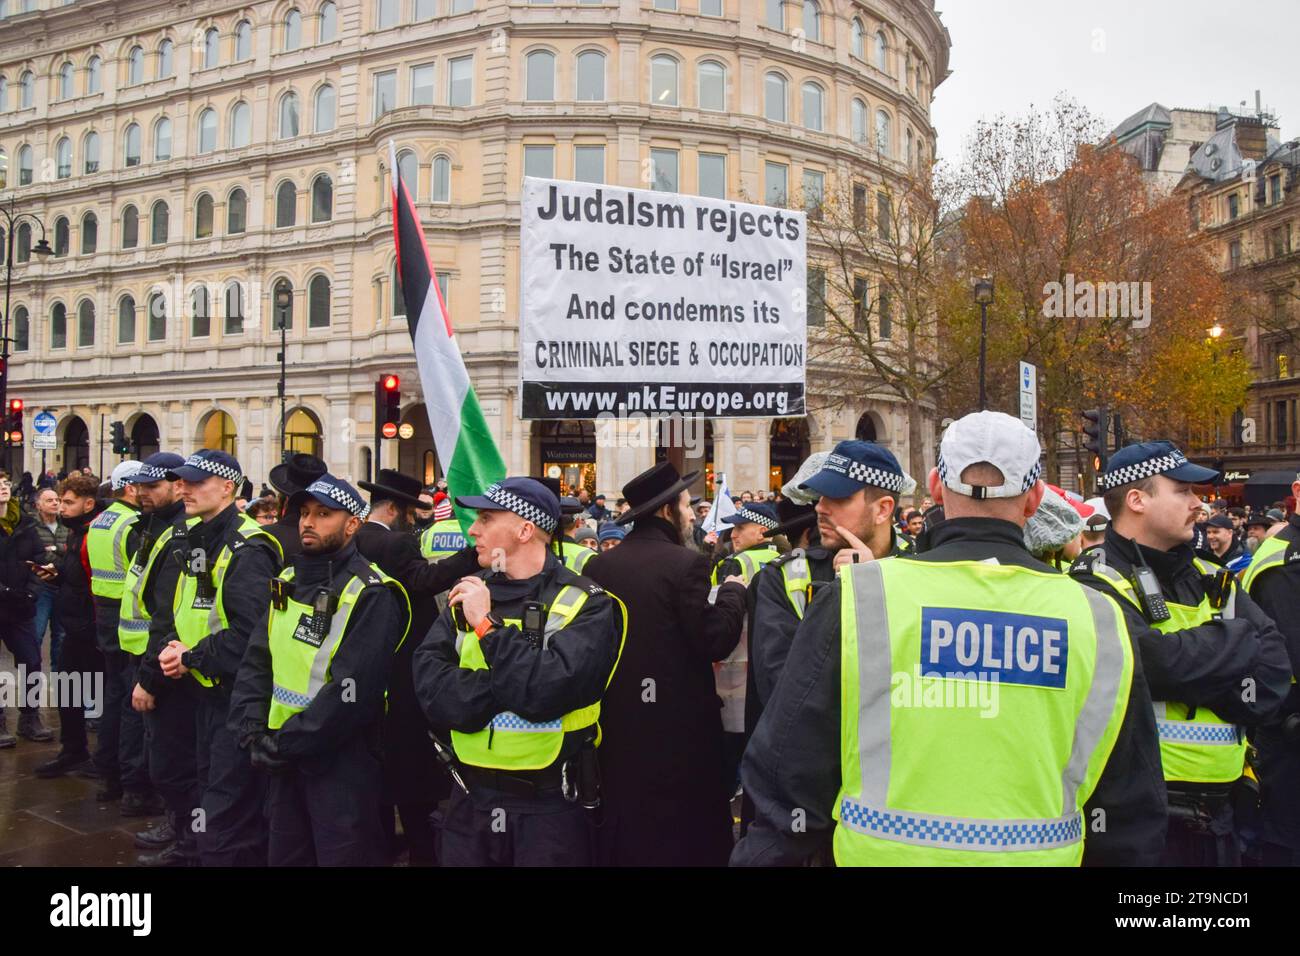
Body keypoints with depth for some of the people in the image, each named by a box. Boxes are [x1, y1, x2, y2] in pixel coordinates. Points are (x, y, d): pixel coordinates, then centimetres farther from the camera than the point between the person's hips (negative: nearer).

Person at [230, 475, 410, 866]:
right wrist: (253, 732, -7)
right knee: (284, 857, 21)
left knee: (342, 857, 6)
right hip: (283, 759, 7)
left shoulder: (371, 594, -16)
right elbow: (255, 663, 7)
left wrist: (283, 744, -19)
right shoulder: (287, 582, 8)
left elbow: (353, 692, -23)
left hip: (341, 763, -7)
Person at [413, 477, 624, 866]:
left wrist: (487, 623, -18)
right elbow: (429, 685, -6)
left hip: (549, 807, -4)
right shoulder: (469, 593, 5)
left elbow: (545, 692, -24)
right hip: (469, 800, 4)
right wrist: (504, 689, -19)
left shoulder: (586, 606, -11)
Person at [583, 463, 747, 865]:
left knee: (621, 829, 19)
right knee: (686, 833, 9)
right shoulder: (686, 563, -15)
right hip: (678, 720, -5)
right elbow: (716, 640, -17)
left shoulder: (597, 565, 1)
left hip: (616, 720, 6)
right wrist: (733, 591, -2)